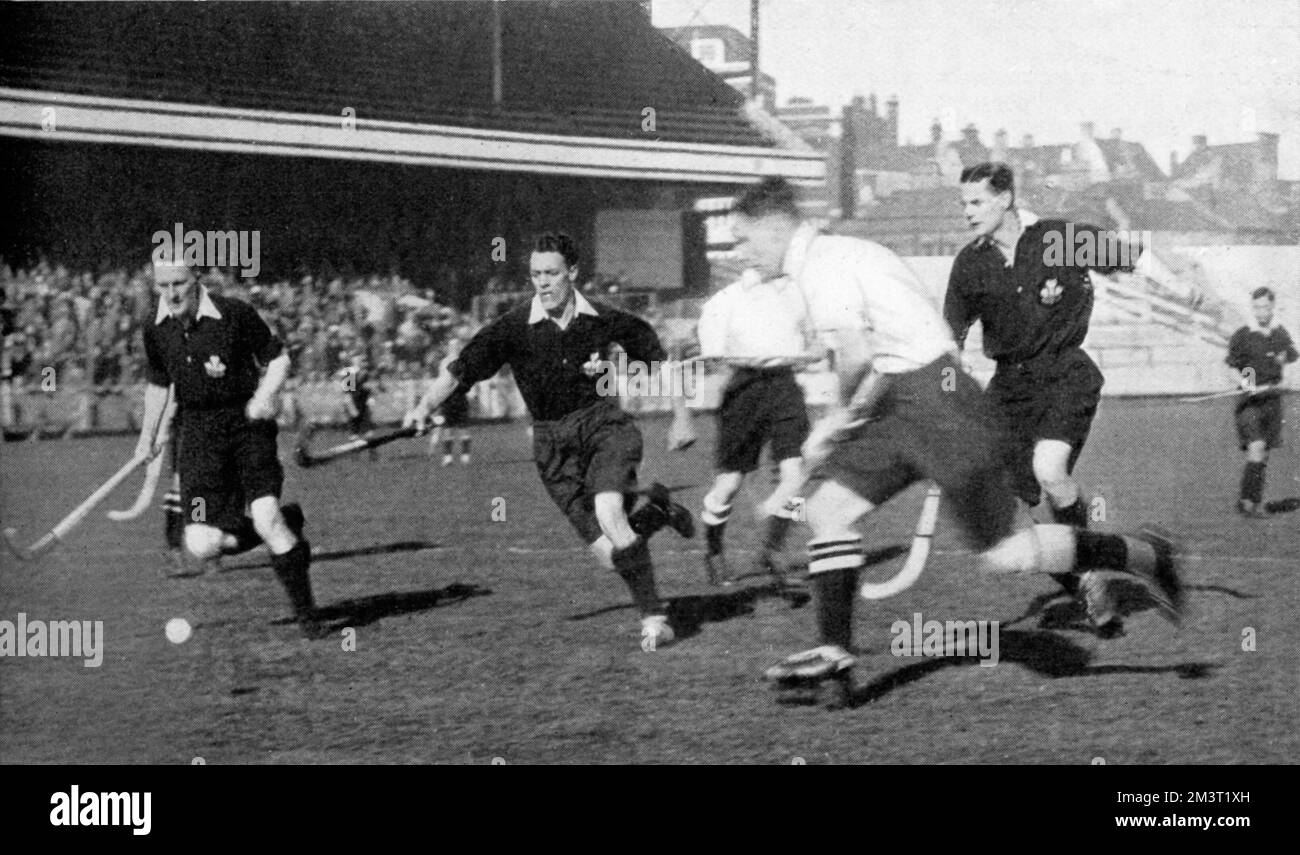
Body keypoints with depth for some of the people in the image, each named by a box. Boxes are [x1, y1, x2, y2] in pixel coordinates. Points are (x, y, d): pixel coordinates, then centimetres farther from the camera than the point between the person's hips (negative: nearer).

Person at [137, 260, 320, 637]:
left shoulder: (236, 314, -10)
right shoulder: (156, 333, 2)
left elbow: (278, 359, 1)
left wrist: (265, 396, -17)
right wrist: (147, 436, 21)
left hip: (247, 422, -4)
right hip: (198, 432, 4)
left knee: (265, 517, -22)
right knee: (201, 544, -10)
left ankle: (305, 612, -5)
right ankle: (285, 525, 17)